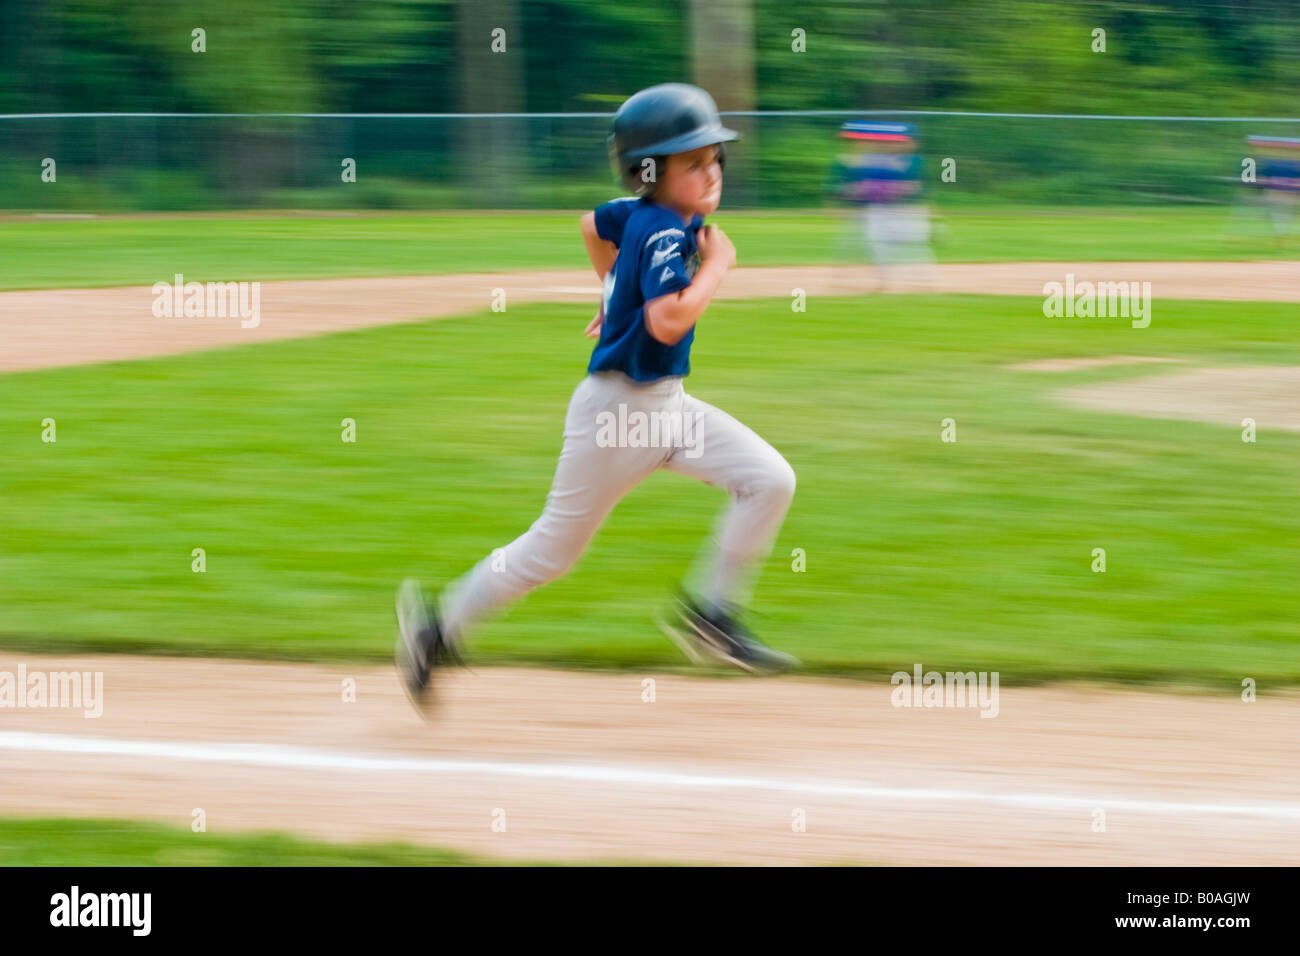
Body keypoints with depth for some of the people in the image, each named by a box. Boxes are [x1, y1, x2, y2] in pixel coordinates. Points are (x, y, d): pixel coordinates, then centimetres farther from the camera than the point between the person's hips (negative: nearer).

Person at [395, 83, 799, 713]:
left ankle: (710, 613, 2)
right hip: (617, 406, -9)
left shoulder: (639, 213, 4)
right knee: (554, 550, 3)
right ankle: (438, 628, 20)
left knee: (770, 479, -7)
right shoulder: (663, 231, -22)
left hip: (666, 405, 9)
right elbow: (667, 321, -34)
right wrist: (716, 265, -21)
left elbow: (593, 224, 24)